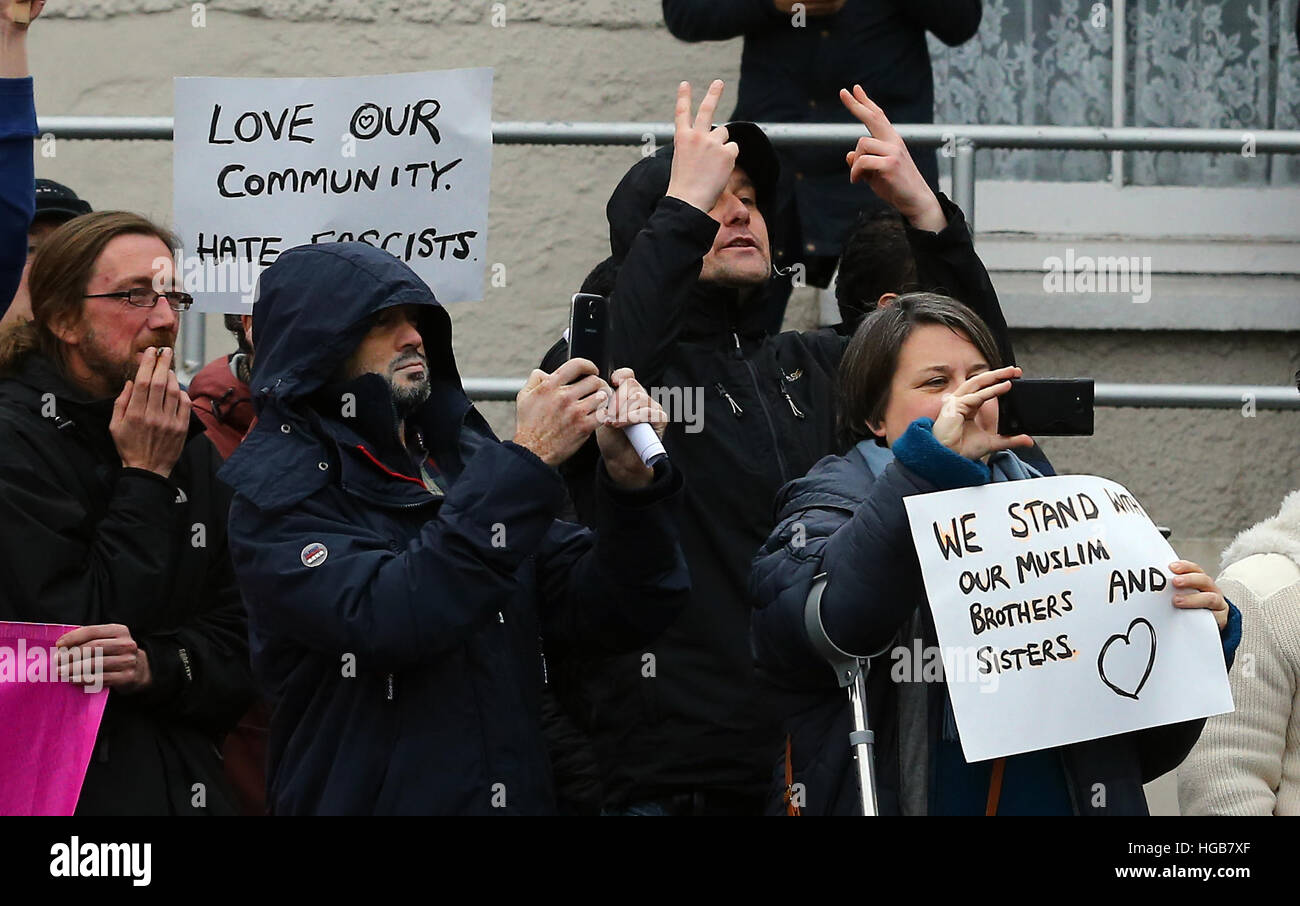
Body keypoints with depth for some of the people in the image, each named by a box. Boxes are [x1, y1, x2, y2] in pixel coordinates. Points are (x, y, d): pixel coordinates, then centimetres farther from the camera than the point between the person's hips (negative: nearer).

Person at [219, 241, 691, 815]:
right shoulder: (277, 490, -7)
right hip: (366, 797, -5)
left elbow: (611, 616, 4)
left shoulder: (467, 460, 8)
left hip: (517, 797, 5)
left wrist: (630, 481, -12)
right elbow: (383, 619, -25)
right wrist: (524, 464, -23)